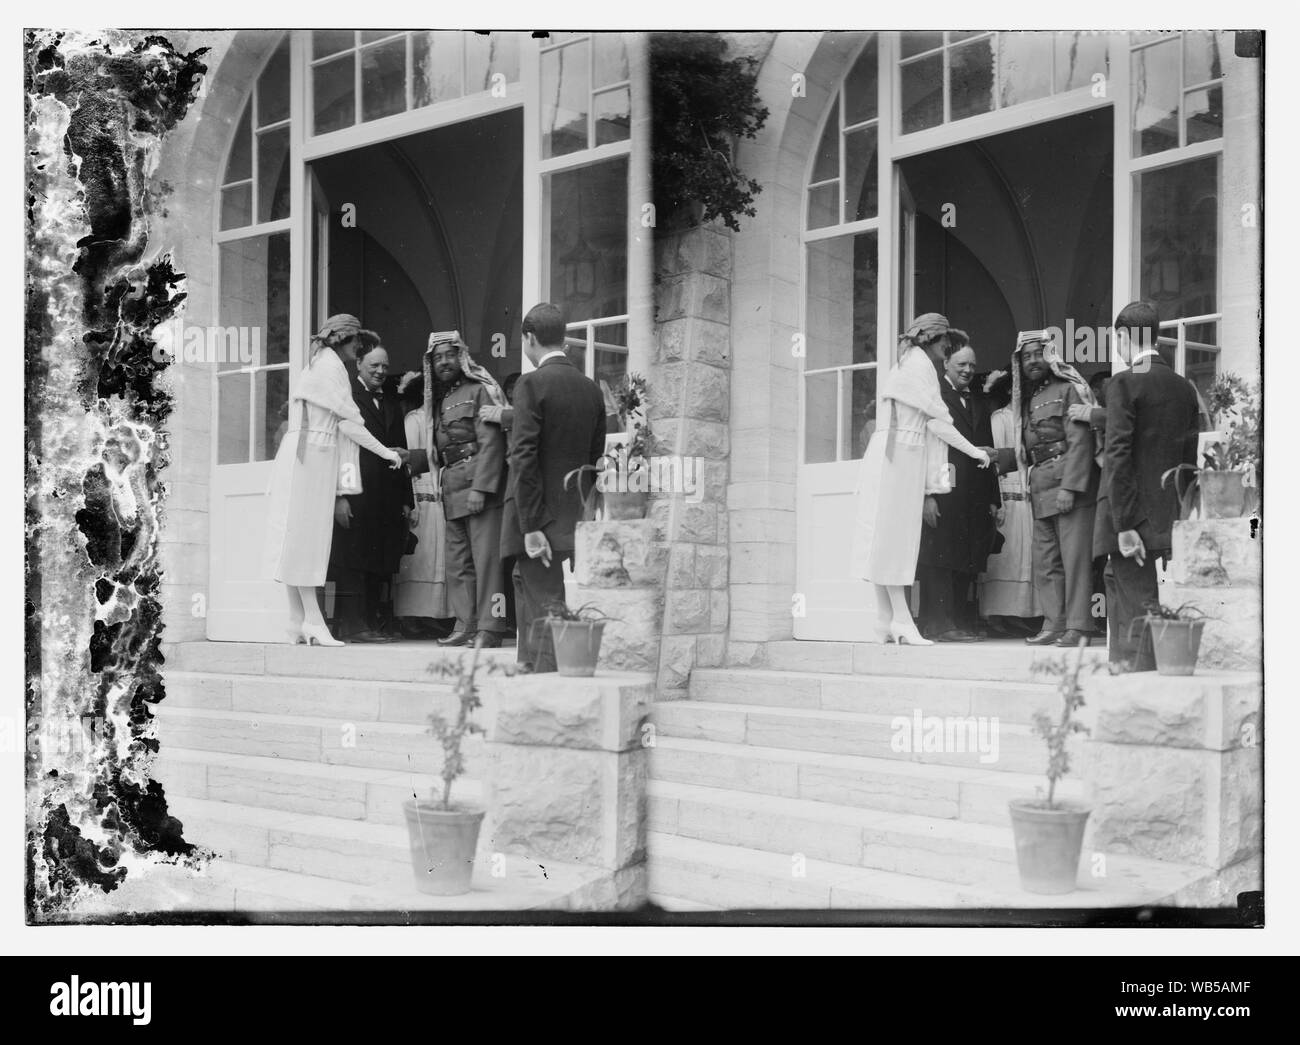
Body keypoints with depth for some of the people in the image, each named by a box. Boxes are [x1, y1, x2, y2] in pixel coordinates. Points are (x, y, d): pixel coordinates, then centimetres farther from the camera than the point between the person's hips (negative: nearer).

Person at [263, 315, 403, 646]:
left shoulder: (316, 365, 22)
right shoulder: (332, 365, -7)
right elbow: (348, 422, -11)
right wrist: (384, 452, -4)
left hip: (299, 454, 9)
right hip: (313, 455, -9)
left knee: (299, 541, 6)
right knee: (306, 536, -10)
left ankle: (298, 624, 7)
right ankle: (312, 621, -11)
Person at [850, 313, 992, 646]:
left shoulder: (905, 365, 23)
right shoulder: (920, 364, -5)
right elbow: (936, 420, -10)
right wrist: (973, 450, -2)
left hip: (890, 455, 9)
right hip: (899, 455, -9)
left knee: (889, 542, 5)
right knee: (894, 535, -10)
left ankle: (886, 624, 5)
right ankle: (901, 620, -10)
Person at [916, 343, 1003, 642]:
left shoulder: (979, 403, 22)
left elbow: (988, 452, 21)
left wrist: (993, 500, 15)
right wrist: (926, 494, -17)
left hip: (974, 499, 7)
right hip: (941, 492, -7)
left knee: (966, 564, 6)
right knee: (939, 561, -7)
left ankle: (960, 621, 11)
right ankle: (938, 625, -6)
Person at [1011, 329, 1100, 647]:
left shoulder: (1069, 389, -4)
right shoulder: (1028, 399, 20)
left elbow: (1080, 441, -12)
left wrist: (1069, 488, -19)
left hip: (1071, 486, -8)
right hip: (1040, 490, 8)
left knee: (1075, 557, -8)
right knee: (1045, 561, 5)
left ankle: (1079, 627, -7)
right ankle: (1054, 624, 8)